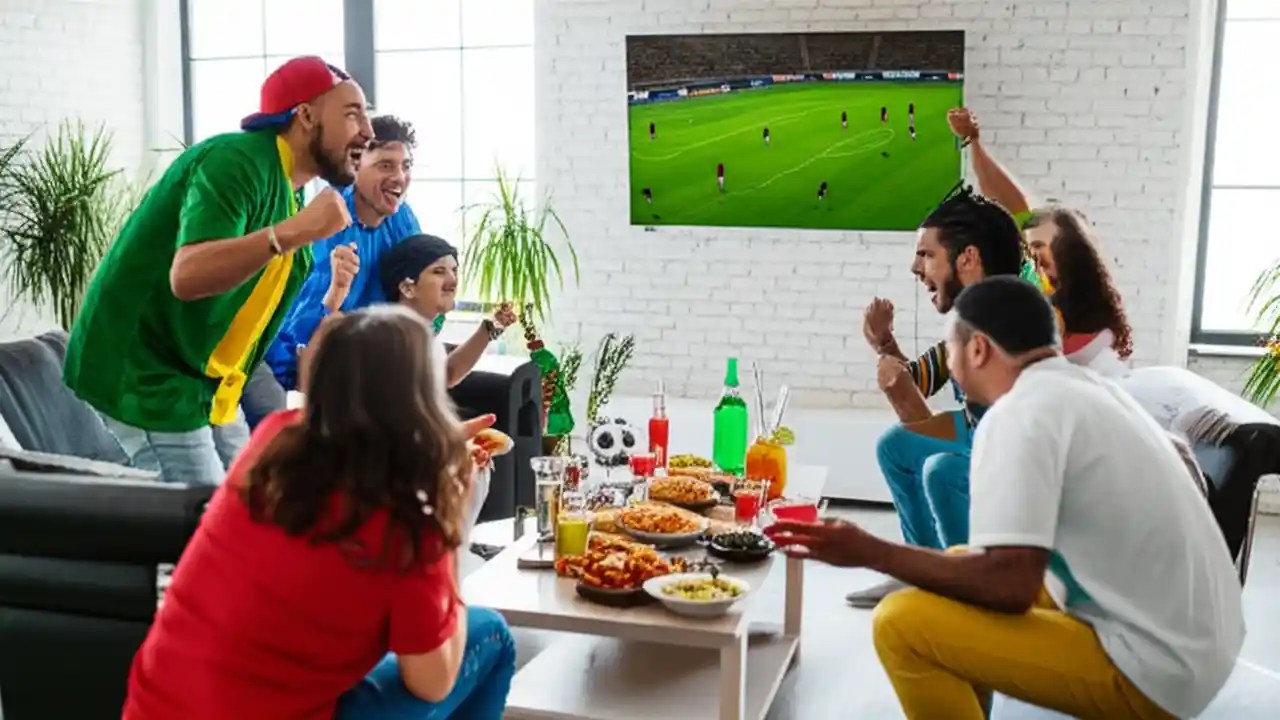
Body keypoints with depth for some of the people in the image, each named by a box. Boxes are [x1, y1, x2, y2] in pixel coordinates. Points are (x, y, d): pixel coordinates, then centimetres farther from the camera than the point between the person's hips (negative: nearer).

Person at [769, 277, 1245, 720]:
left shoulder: (1021, 412, -18)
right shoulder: (1091, 390, 10)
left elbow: (1009, 583, -26)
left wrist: (873, 553, -17)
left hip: (1152, 667, -10)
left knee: (902, 623, -16)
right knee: (961, 568, 18)